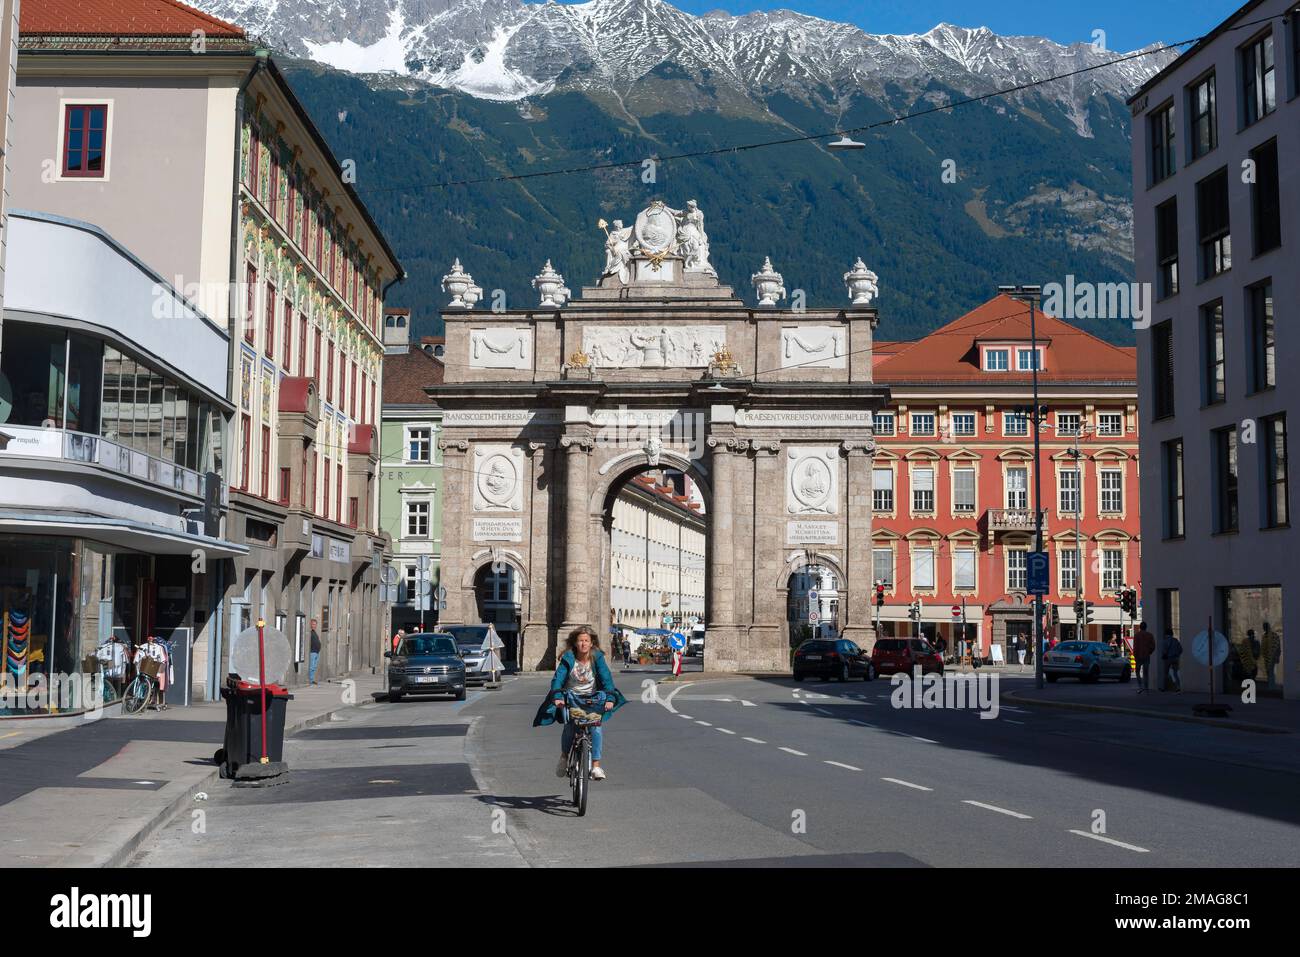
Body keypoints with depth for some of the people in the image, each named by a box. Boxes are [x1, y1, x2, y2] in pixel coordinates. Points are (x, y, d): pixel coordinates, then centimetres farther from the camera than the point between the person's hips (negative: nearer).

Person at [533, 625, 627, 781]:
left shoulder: (597, 658, -7)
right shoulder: (568, 658, -7)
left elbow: (606, 679, -13)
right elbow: (558, 678, -15)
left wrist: (610, 698, -28)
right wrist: (557, 696, -32)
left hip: (593, 698, 0)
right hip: (572, 698, 0)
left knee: (597, 727, -22)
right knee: (570, 726, -22)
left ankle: (596, 765, -18)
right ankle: (564, 756, 5)